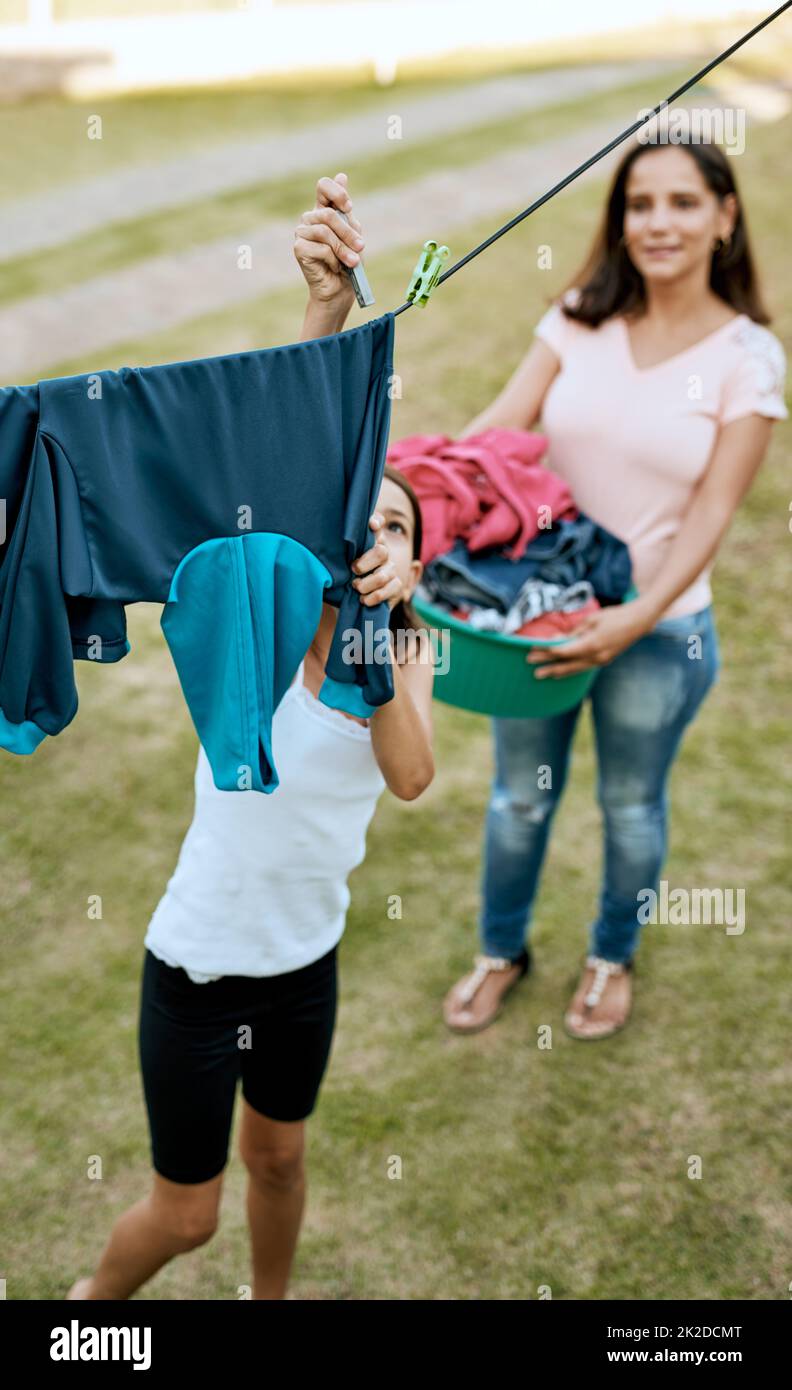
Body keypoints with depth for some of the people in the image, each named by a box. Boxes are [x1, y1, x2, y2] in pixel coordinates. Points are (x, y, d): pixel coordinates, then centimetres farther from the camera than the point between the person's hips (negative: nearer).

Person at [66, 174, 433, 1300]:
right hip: (199, 962, -4)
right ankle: (93, 1299, 43)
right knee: (185, 1212, 11)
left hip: (307, 956, 4)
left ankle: (272, 1302, 53)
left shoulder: (406, 649, -3)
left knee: (278, 1158, 24)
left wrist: (382, 637, -31)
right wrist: (326, 314, -45)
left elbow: (411, 776, -22)